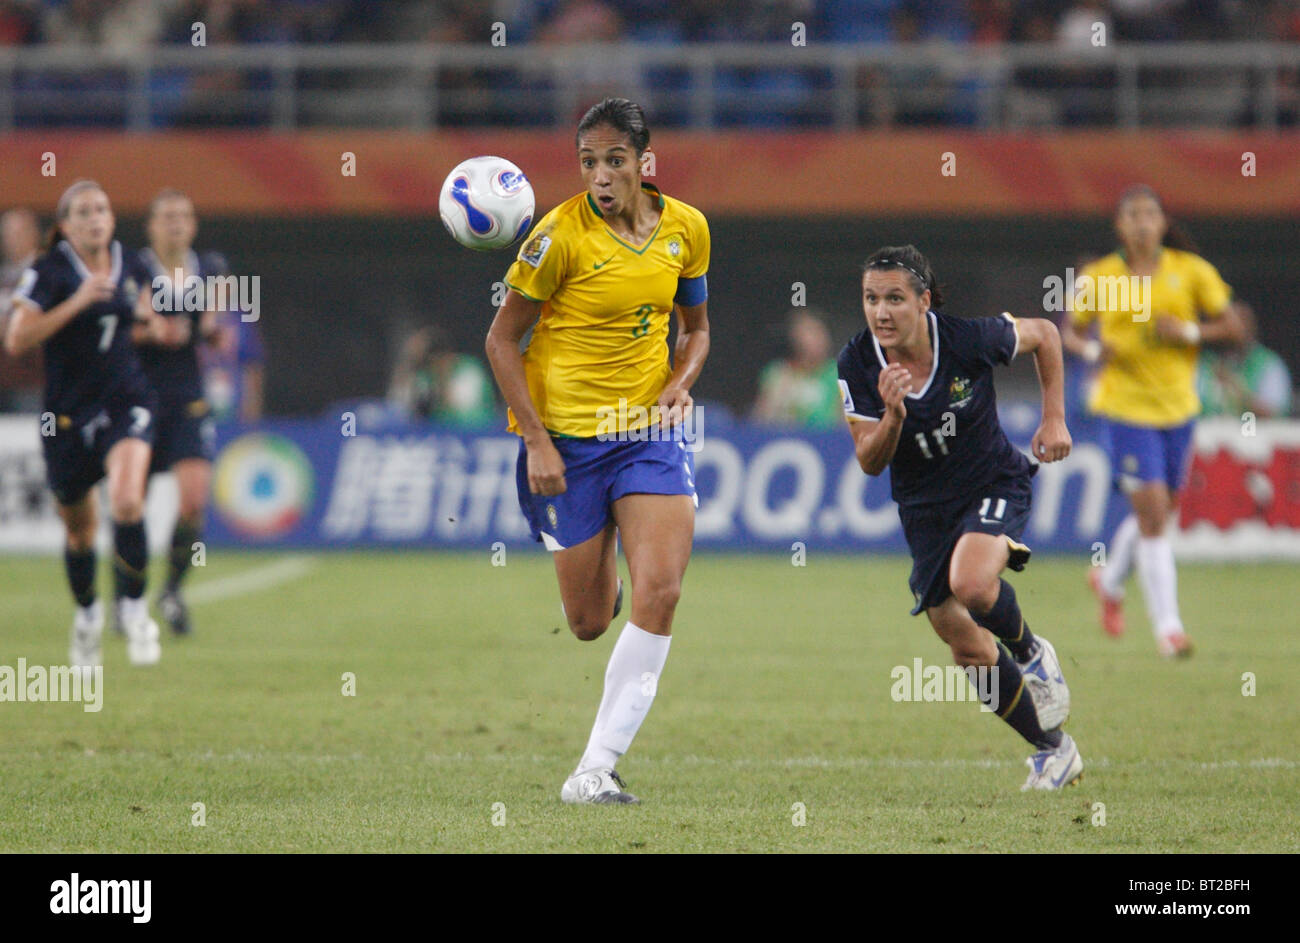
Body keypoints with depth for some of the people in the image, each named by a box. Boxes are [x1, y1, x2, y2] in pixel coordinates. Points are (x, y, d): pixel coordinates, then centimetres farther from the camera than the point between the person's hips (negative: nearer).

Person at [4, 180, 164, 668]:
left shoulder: (130, 267, 5)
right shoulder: (48, 272, -9)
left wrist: (150, 320, 5)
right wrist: (78, 301, -23)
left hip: (126, 404, 1)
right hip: (68, 412, -1)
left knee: (126, 500, -25)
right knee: (79, 528, 12)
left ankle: (134, 608, -9)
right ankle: (87, 614, 39)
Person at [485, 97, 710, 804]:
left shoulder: (685, 228, 0)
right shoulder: (561, 235, -14)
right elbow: (502, 339, -8)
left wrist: (679, 385, -5)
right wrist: (537, 441, -14)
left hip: (649, 431, 3)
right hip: (567, 436, -3)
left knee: (660, 593, -16)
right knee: (588, 622, 4)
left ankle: (595, 770, -10)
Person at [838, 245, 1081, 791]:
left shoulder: (969, 339, -21)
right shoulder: (858, 365, -15)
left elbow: (1043, 334, -1)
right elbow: (870, 463, -13)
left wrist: (1054, 418, -3)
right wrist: (893, 416, -32)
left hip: (994, 484, -4)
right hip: (925, 509, 4)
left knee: (971, 584, -33)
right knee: (968, 649, 3)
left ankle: (1030, 653, 0)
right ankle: (1053, 750, 22)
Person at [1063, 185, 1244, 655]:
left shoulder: (1191, 271, -2)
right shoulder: (1098, 278, -3)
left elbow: (1233, 328, 1)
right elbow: (1070, 333, 8)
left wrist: (1188, 332, -16)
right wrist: (1092, 350, -14)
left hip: (1177, 405, 3)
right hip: (1125, 405, -3)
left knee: (1158, 511, 14)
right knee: (1152, 510, -14)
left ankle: (1110, 581, 44)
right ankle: (1167, 625, -11)